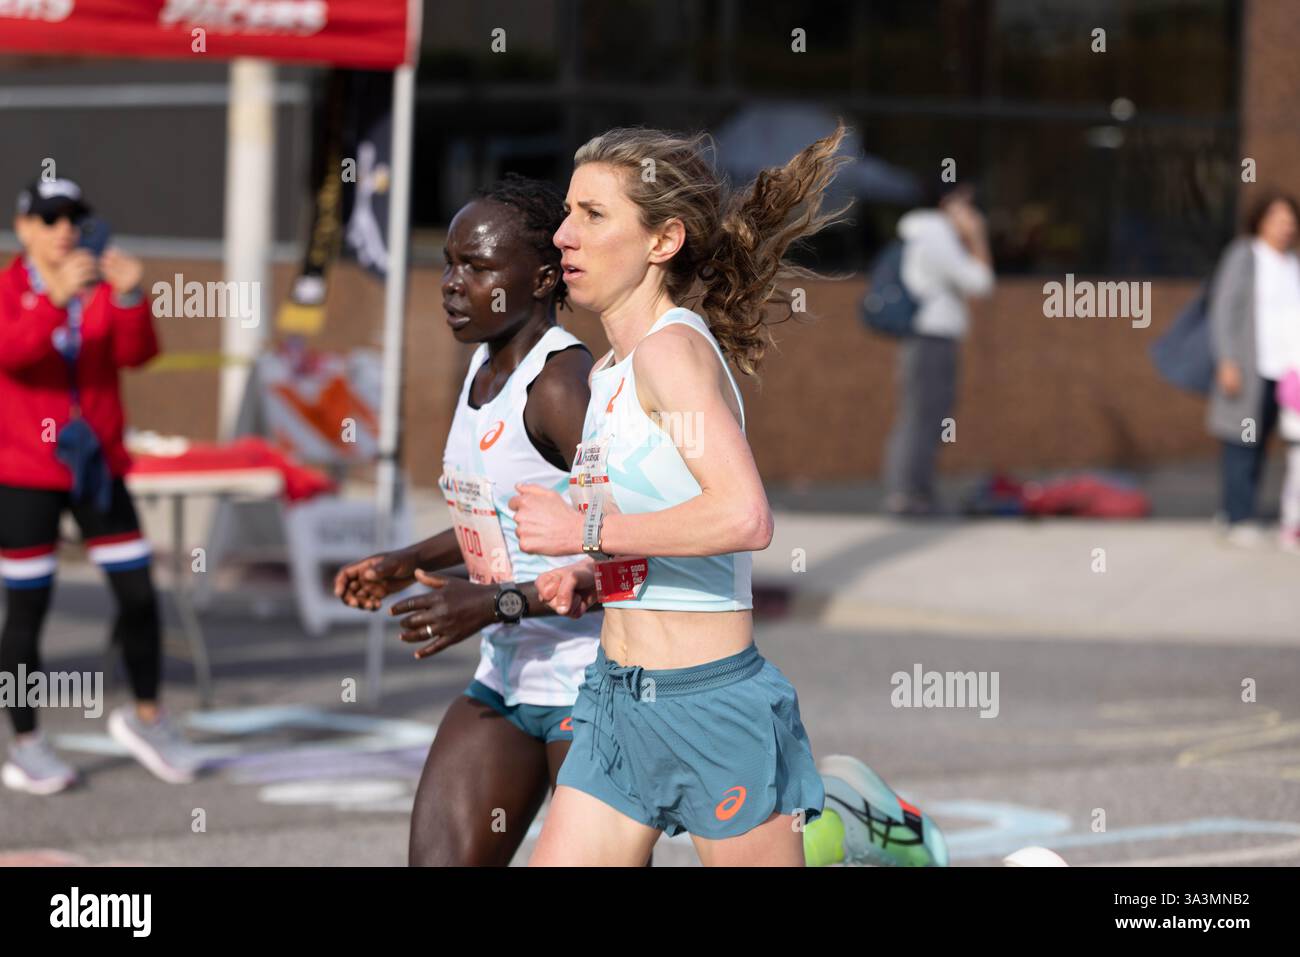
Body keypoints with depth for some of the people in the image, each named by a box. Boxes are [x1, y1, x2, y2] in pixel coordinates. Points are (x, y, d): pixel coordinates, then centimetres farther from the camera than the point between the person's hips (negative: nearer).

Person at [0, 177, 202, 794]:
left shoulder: (102, 290, 5)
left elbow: (136, 353, -10)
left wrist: (129, 299, -29)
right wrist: (56, 299, -40)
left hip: (97, 465, 4)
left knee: (138, 592, 1)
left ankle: (145, 718, 21)